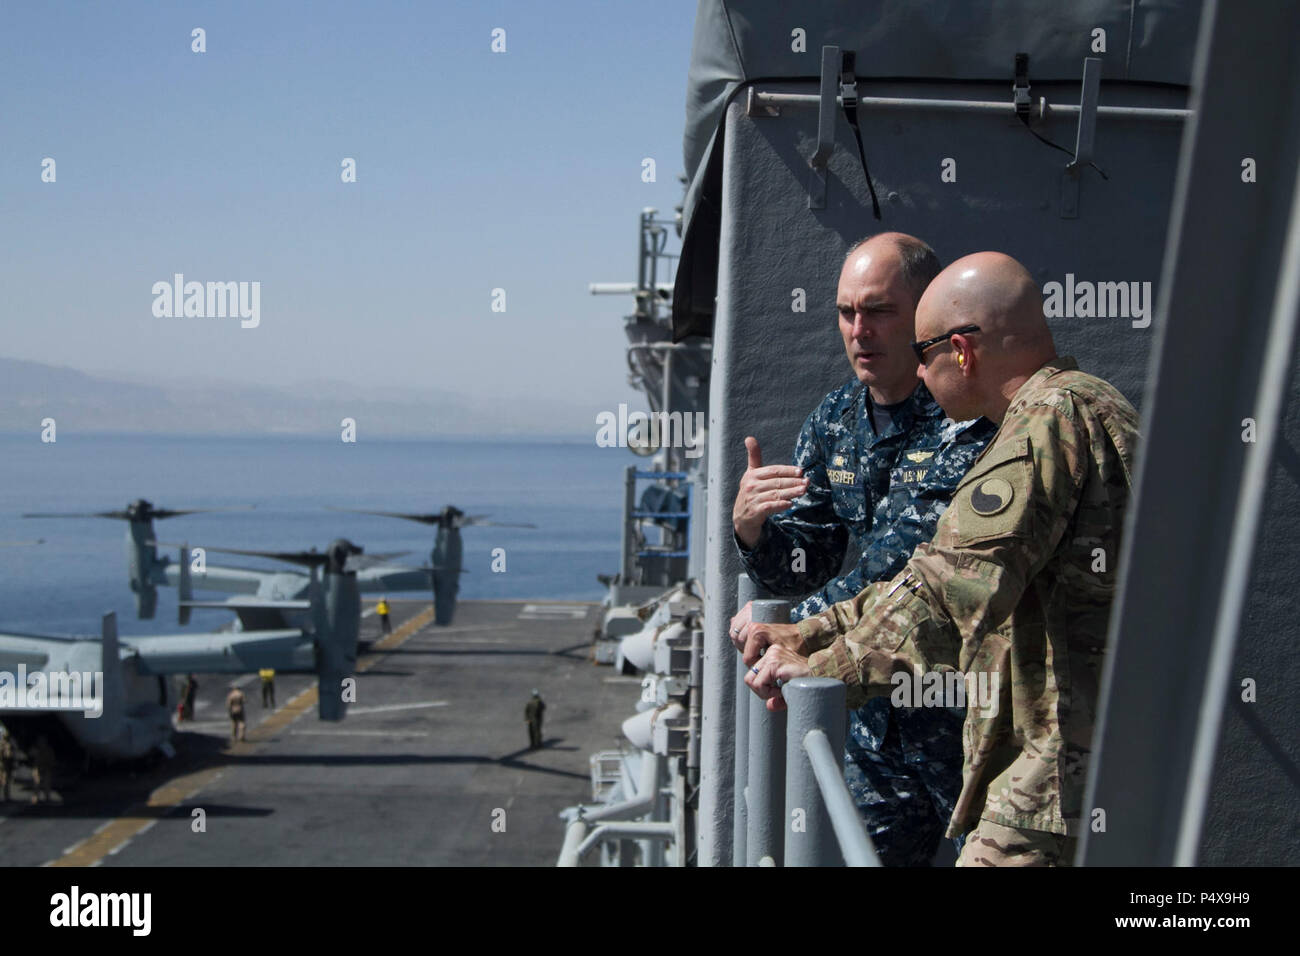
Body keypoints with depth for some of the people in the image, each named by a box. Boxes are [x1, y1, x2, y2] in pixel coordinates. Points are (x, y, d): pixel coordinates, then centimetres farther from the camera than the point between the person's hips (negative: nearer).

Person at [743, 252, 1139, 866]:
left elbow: (957, 591, -24)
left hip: (1066, 784, -10)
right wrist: (810, 634, 20)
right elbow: (954, 574, 23)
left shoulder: (1055, 415, -14)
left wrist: (822, 671, -14)